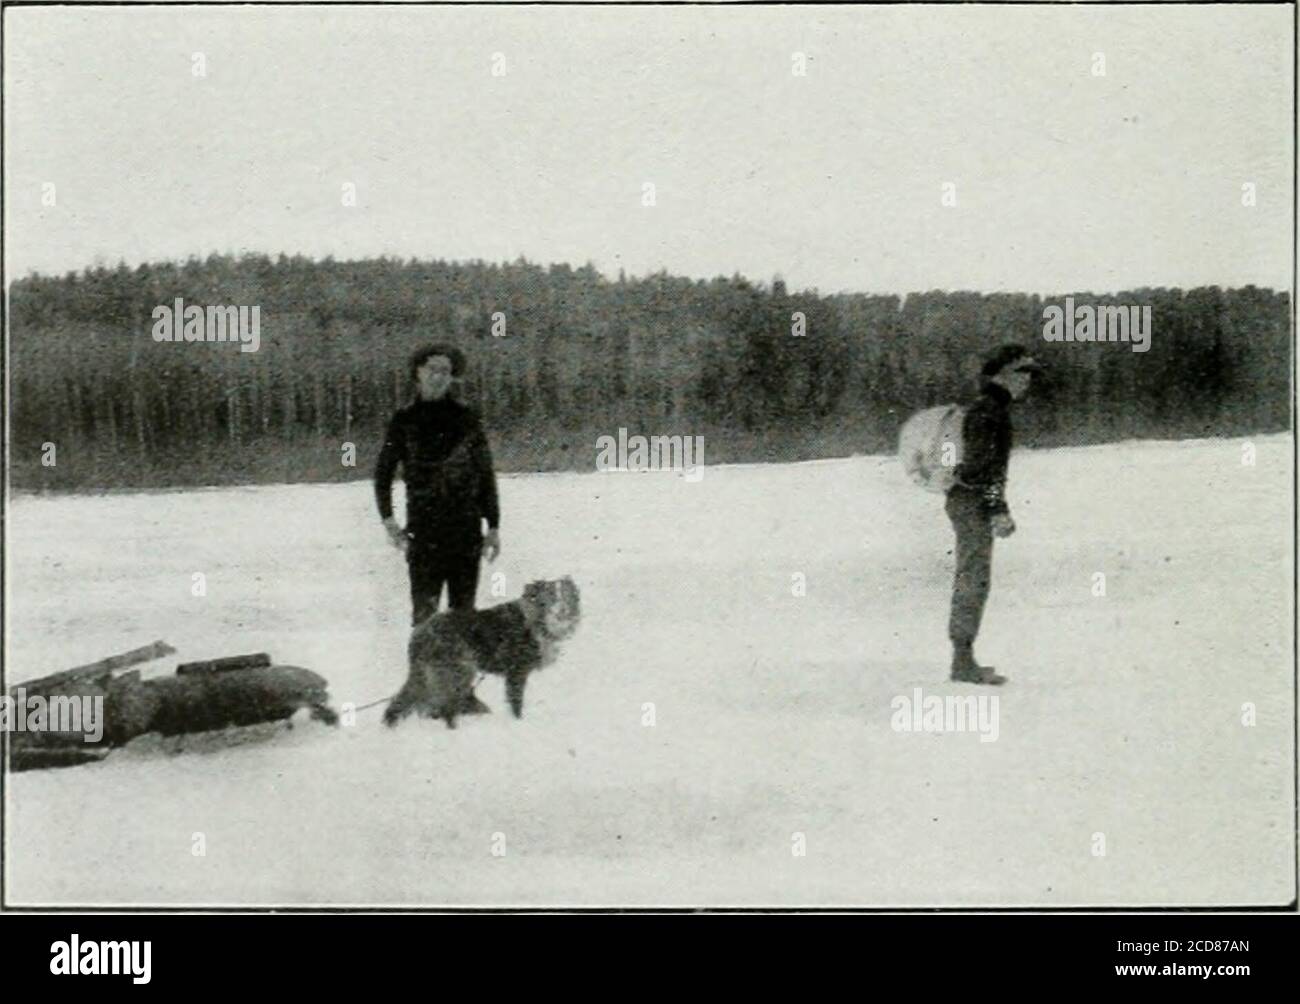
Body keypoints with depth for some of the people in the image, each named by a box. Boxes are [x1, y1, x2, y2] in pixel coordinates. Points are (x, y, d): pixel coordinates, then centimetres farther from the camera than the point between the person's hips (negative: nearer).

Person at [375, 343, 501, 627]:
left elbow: (486, 475, 8)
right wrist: (388, 520, -1)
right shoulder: (405, 420, 6)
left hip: (465, 528, 1)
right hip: (423, 527, -1)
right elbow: (383, 472, 10)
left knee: (464, 610, 2)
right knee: (424, 608, -7)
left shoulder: (465, 419, 7)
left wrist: (493, 526, 4)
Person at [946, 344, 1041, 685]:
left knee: (969, 582, 12)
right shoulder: (988, 411, -14)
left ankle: (964, 659, 17)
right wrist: (998, 511, -21)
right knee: (974, 582, -10)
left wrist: (1000, 510, 24)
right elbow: (986, 465, -20)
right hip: (973, 504, -11)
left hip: (967, 502, 11)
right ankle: (963, 662, -10)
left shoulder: (994, 408, 18)